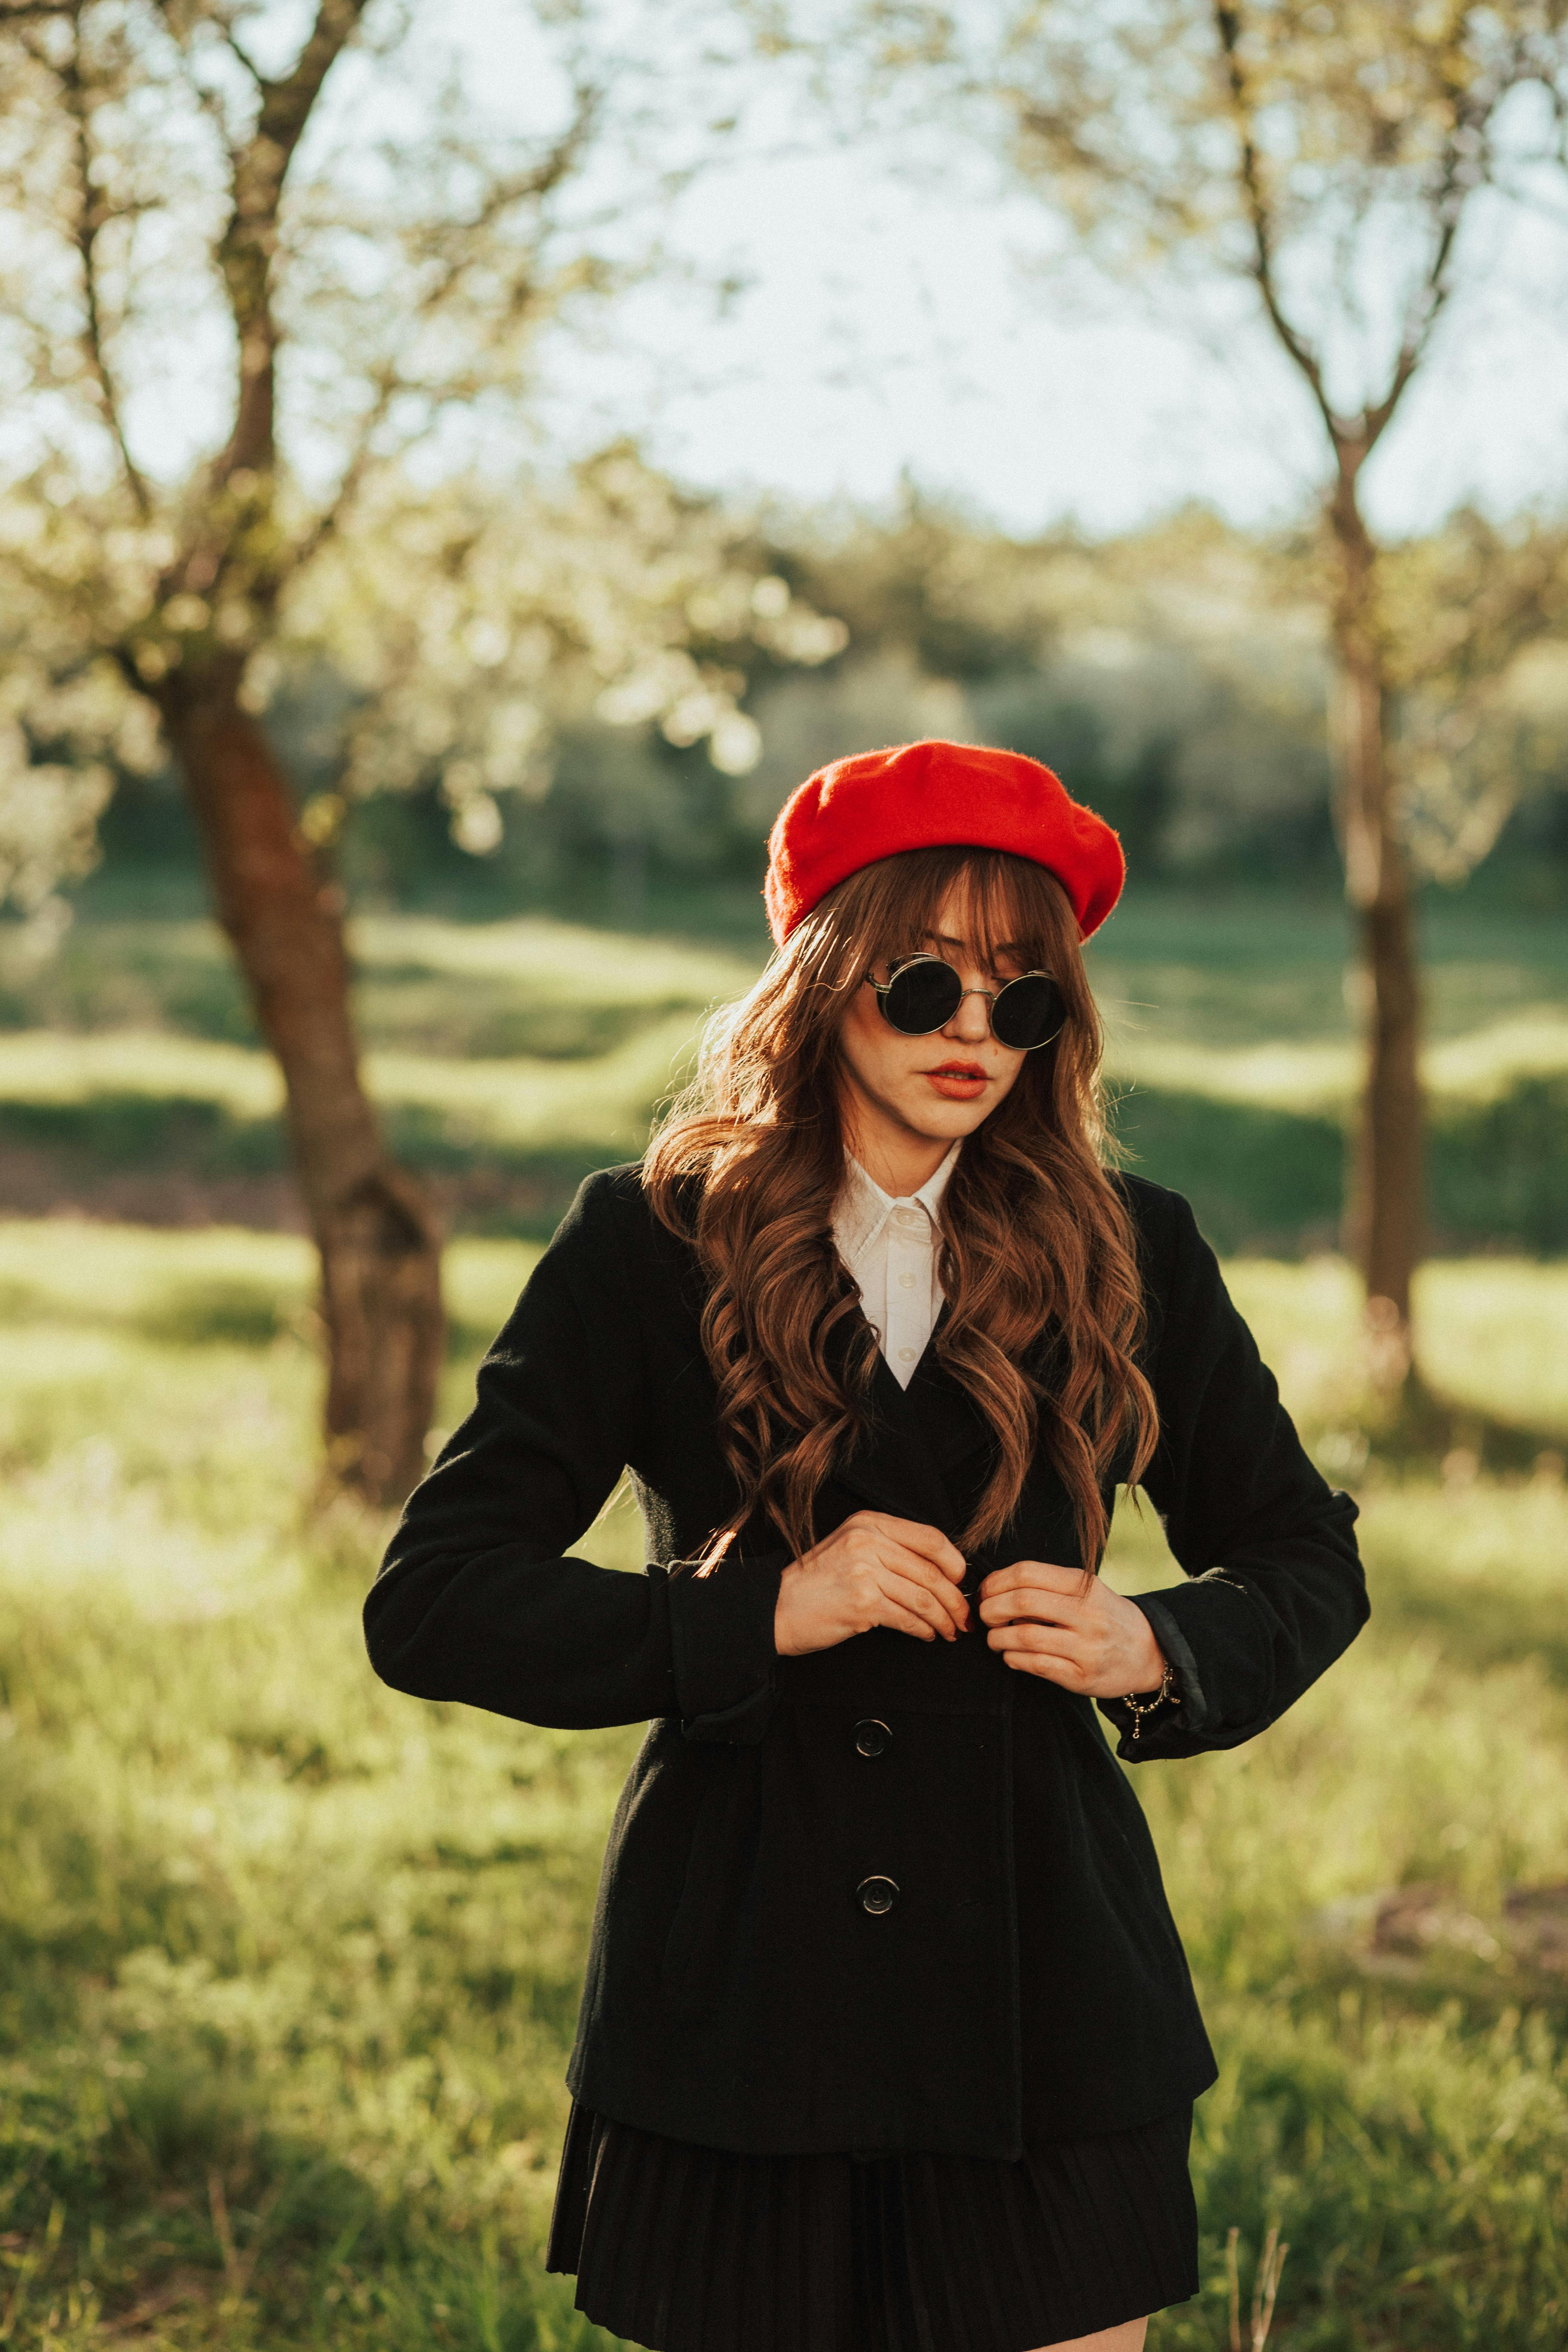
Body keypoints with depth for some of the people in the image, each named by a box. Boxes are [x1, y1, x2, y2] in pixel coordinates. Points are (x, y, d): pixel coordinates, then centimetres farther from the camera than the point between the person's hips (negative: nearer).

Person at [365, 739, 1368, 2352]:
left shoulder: (1127, 1257, 4)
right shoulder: (648, 1249, -1)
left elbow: (1310, 1562, 16)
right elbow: (428, 1607, -5)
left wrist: (1153, 1648, -6)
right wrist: (765, 1612, -15)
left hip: (1043, 2001, 1)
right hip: (736, 2014, -1)